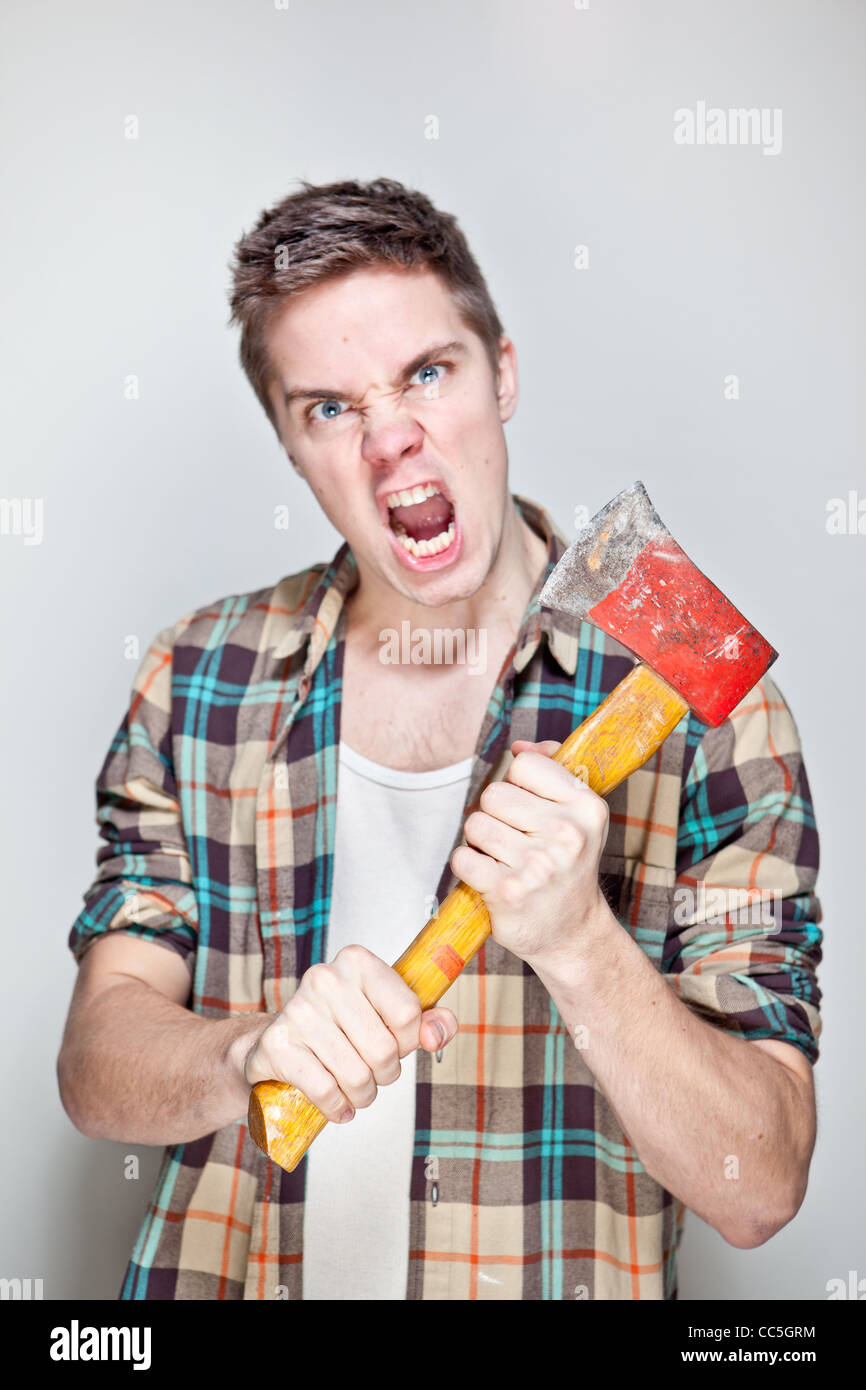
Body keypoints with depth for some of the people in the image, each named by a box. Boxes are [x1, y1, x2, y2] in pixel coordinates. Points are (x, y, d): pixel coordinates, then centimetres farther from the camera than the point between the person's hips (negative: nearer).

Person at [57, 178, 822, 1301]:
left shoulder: (699, 700, -9)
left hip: (552, 1278, -1)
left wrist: (576, 937, -24)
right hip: (231, 1267, 2)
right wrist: (253, 1052, -22)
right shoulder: (197, 680, 0)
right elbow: (96, 1070, -3)